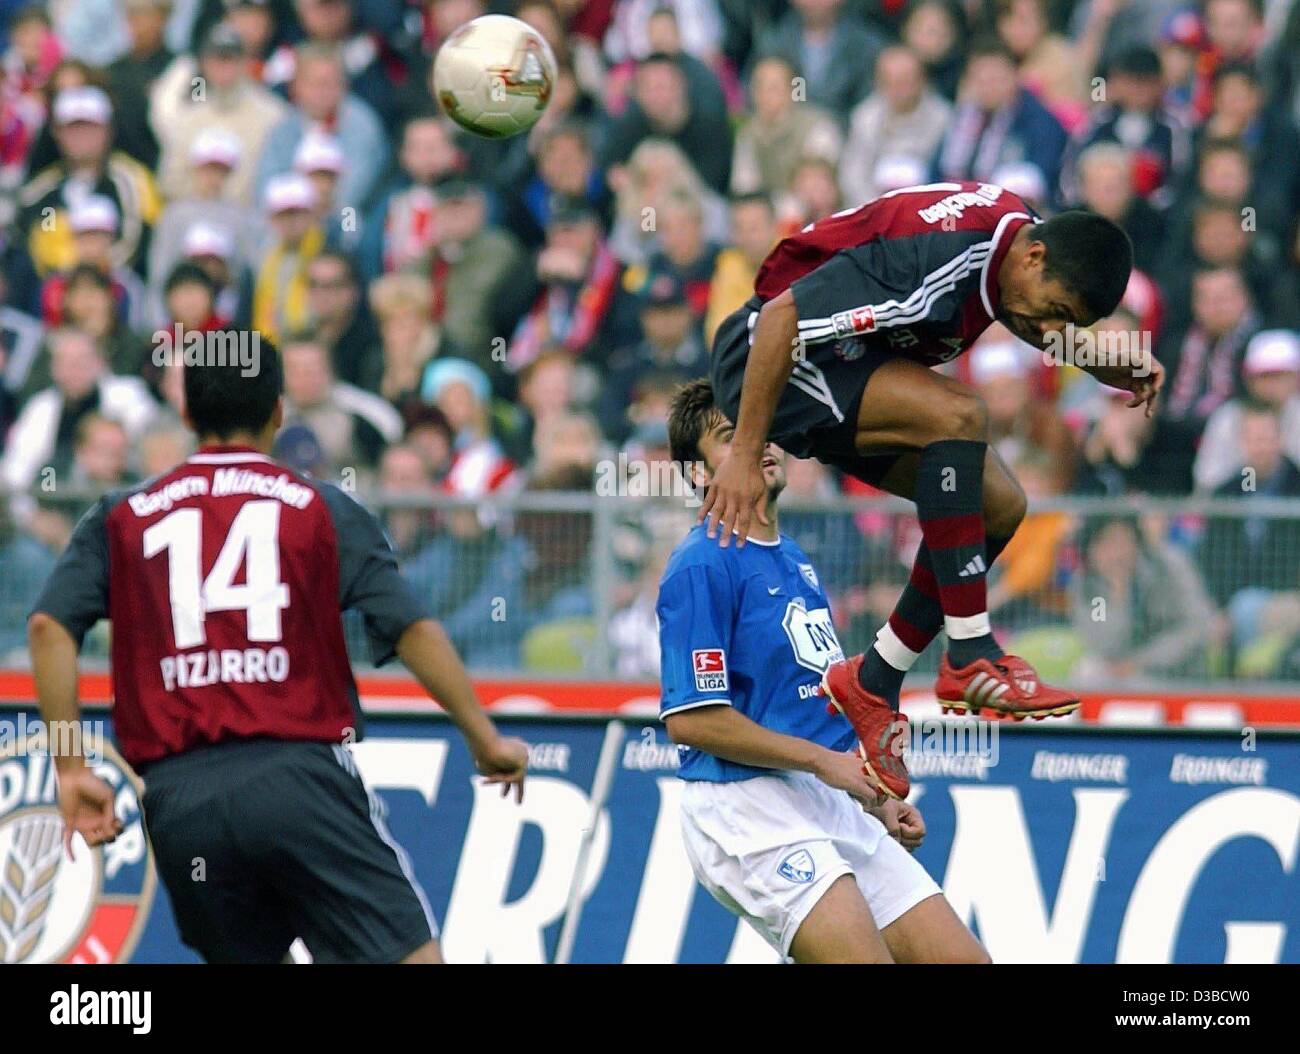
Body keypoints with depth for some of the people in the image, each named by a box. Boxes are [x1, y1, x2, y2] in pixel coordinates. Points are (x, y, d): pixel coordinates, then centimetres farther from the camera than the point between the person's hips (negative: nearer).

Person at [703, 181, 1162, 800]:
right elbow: (782, 316, -30)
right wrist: (744, 455, -28)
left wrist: (1117, 369, 4)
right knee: (957, 414, -30)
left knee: (999, 506, 0)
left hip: (849, 362, 10)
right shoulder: (941, 259, -32)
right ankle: (971, 657, -26)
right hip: (767, 356, -10)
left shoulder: (1023, 234, -4)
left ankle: (873, 682, 9)